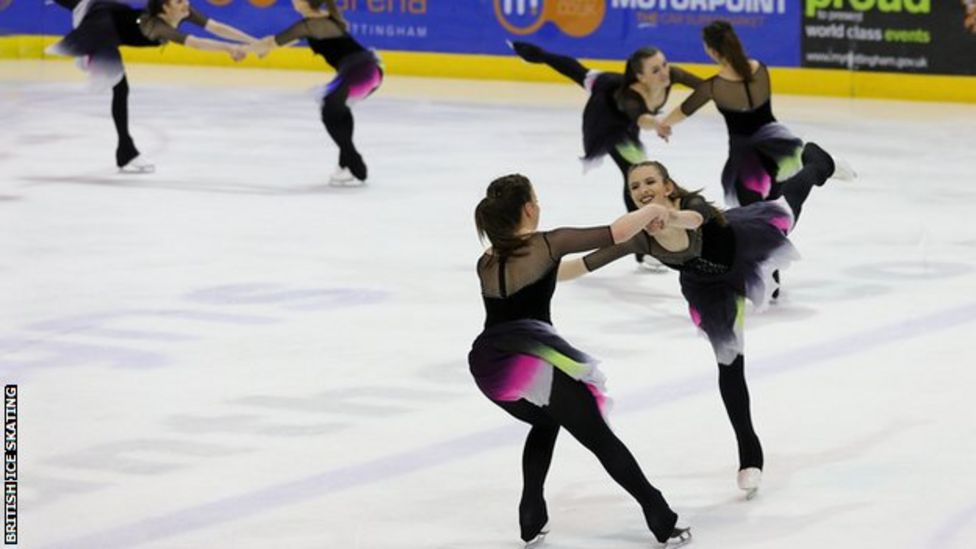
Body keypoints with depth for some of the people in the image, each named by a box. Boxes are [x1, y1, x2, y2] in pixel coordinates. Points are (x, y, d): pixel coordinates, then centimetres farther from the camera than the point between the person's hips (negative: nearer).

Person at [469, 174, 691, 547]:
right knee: (601, 439, 8)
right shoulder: (547, 244, 3)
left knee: (546, 422, 34)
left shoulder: (485, 264, 19)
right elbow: (615, 234, 2)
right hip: (533, 360, -6)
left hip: (488, 365, 6)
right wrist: (652, 211, 19)